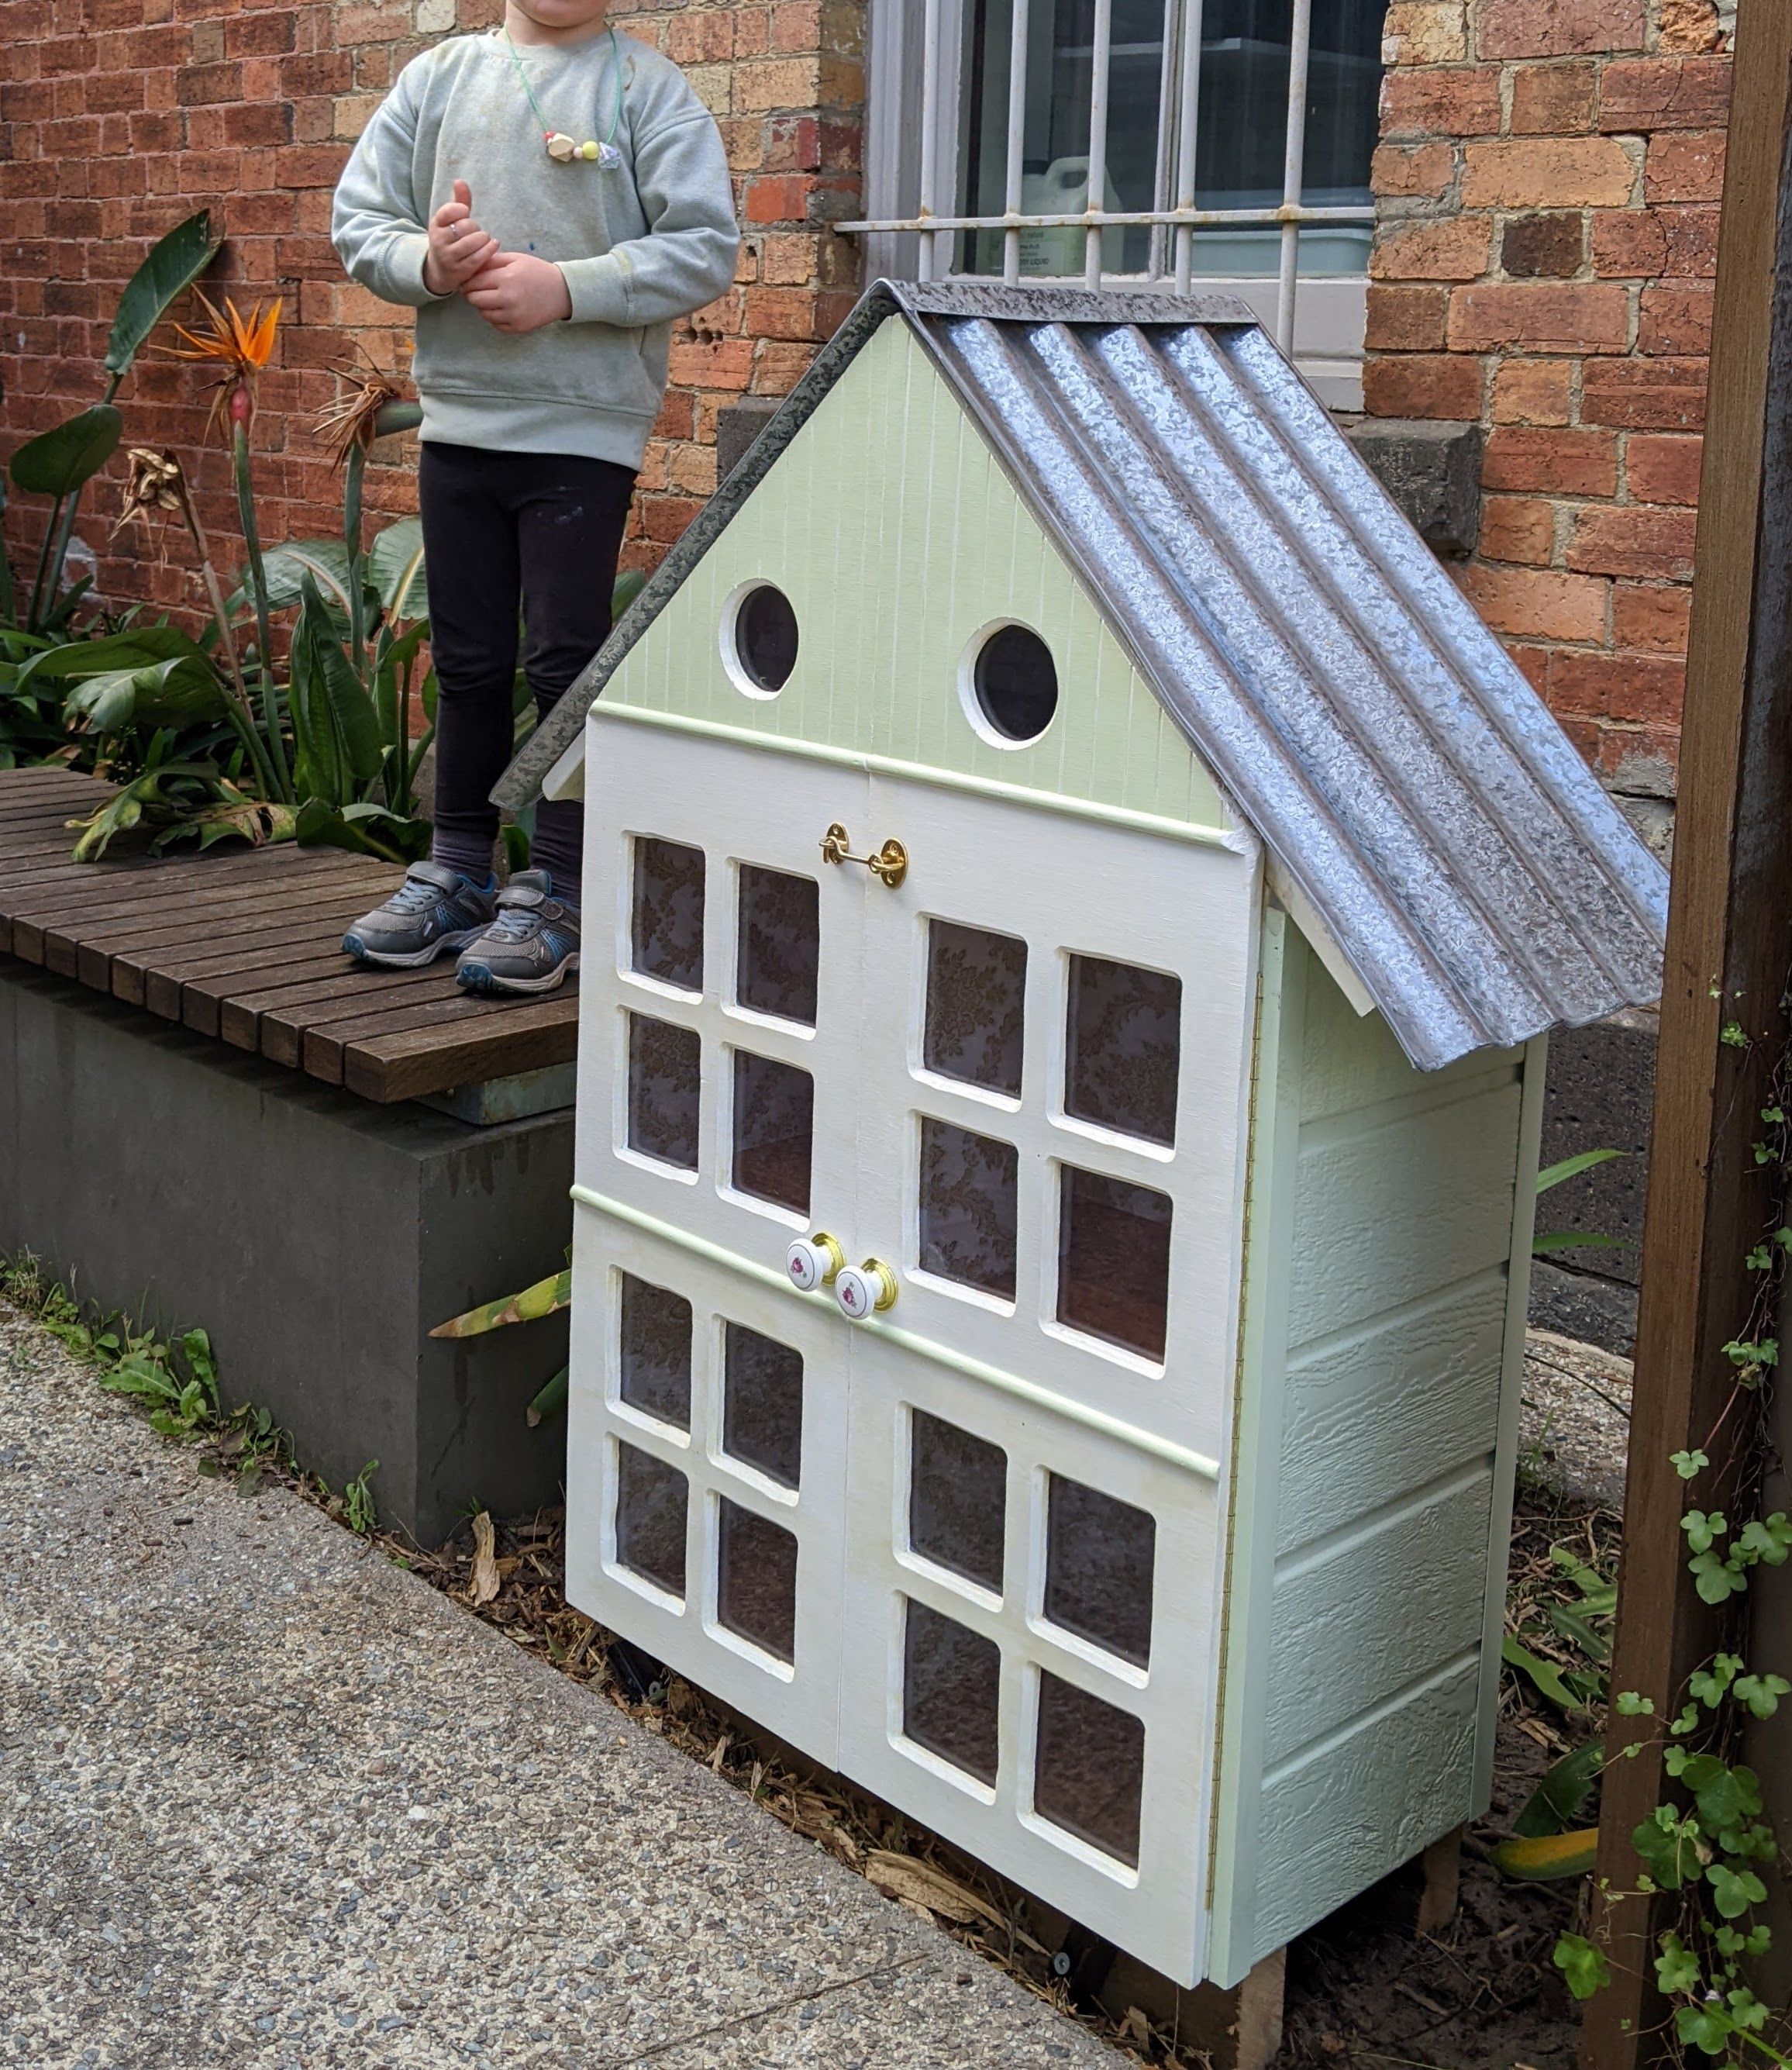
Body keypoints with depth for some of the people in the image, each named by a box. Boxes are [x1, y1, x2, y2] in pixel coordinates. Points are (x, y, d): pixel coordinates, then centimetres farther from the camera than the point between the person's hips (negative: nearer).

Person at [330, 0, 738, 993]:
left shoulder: (649, 88, -1)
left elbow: (706, 248, -9)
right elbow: (358, 219, 10)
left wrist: (566, 287, -18)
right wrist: (428, 263, -12)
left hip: (586, 428, -4)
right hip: (458, 418, 4)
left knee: (568, 662, -1)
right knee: (466, 660, 12)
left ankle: (555, 893, 9)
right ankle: (459, 873, 24)